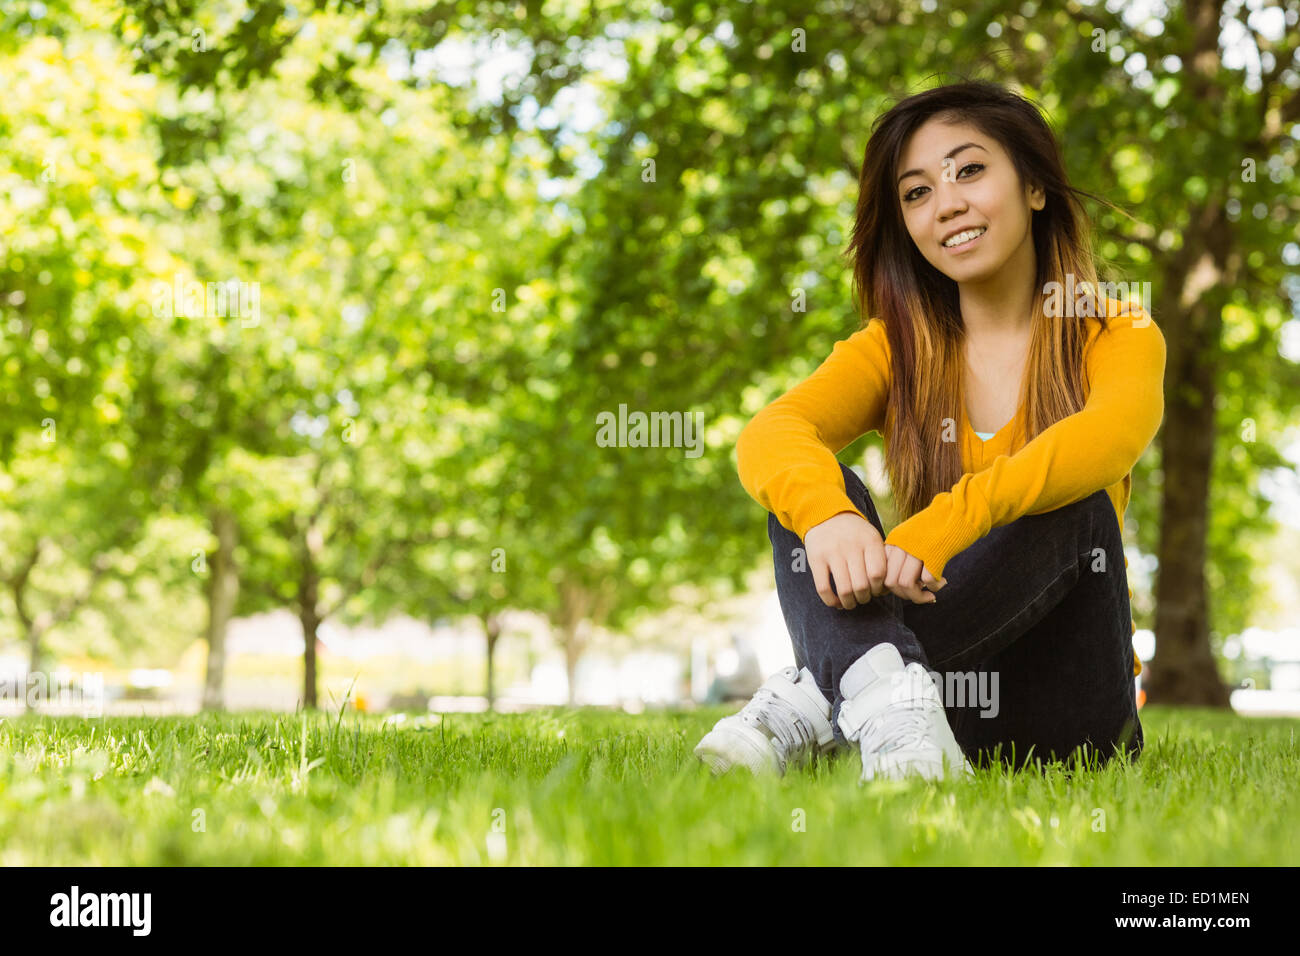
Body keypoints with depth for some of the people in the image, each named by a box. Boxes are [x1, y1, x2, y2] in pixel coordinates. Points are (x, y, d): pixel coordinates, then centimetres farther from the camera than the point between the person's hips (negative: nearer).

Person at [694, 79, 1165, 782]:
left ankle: (813, 700, -34)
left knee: (1074, 508, -27)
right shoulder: (895, 349, 8)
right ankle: (883, 696, -45)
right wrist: (827, 517, -37)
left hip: (1062, 717, -2)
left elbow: (1115, 435, -24)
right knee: (808, 488, -17)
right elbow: (769, 434, -13)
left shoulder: (1115, 336, 1)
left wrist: (939, 527, -39)